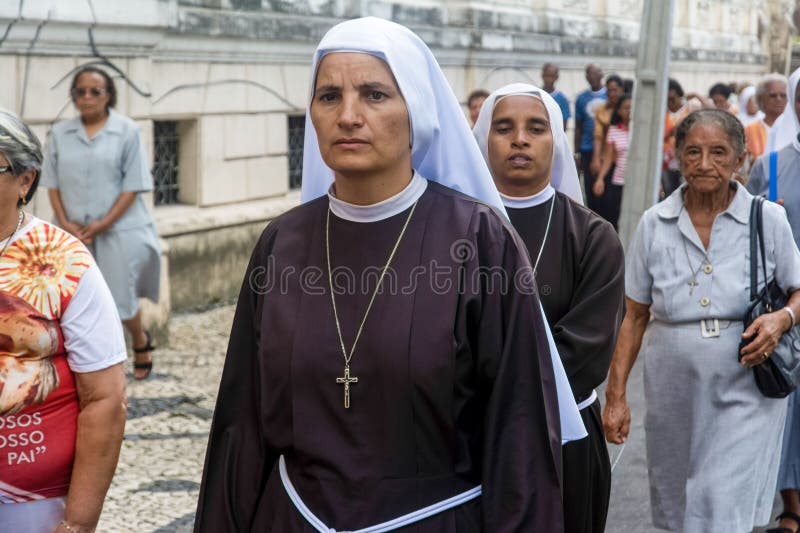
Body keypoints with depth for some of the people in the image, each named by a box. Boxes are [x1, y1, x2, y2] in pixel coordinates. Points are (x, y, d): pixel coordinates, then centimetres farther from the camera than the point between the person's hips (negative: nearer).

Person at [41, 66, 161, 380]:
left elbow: (133, 185, -8)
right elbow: (52, 183, 6)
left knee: (120, 300, 5)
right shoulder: (60, 133, 4)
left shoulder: (127, 131, -6)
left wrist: (103, 224, -14)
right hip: (75, 233, 3)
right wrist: (65, 223, -8)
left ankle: (141, 343, 35)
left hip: (119, 231, -3)